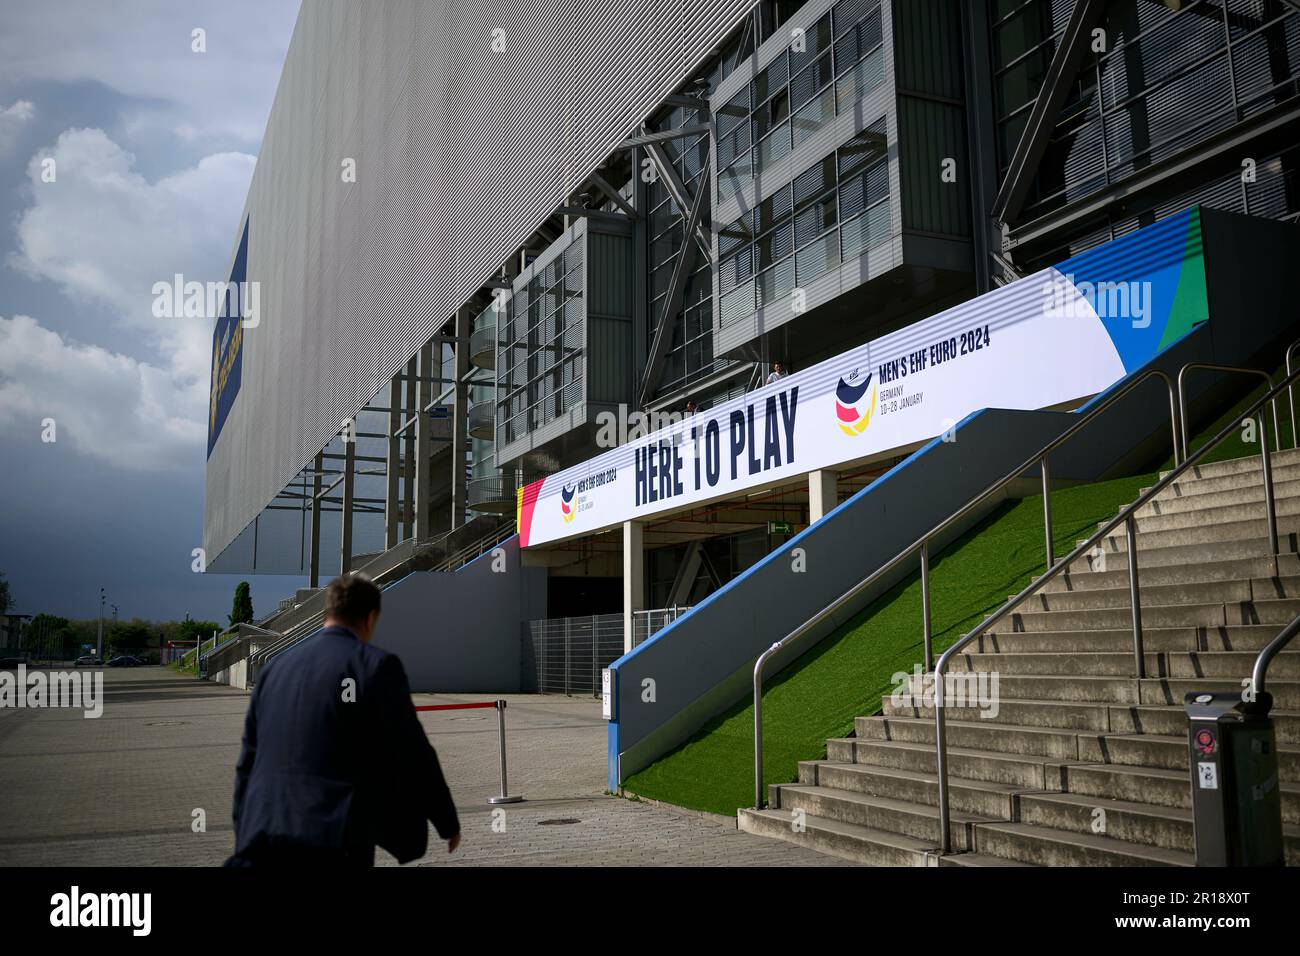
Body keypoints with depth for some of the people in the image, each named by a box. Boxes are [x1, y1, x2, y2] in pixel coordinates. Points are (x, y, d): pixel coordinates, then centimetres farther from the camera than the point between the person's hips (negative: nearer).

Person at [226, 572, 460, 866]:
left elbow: (248, 760, 17)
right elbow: (413, 754, -4)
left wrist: (244, 837, 26)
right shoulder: (376, 664, -5)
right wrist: (448, 823, 9)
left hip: (262, 835, 5)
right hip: (333, 842, -5)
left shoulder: (275, 667, 13)